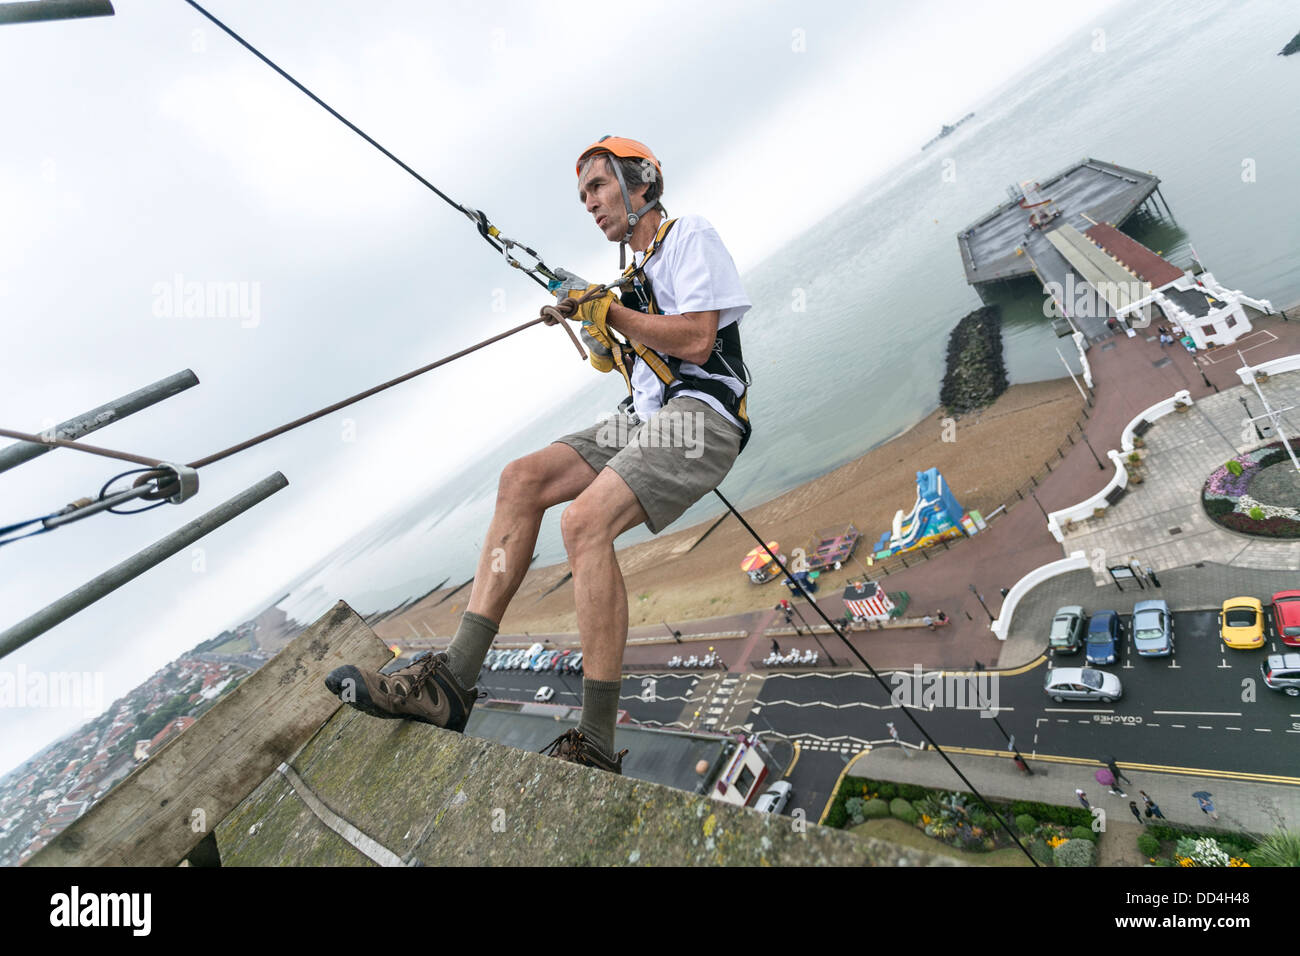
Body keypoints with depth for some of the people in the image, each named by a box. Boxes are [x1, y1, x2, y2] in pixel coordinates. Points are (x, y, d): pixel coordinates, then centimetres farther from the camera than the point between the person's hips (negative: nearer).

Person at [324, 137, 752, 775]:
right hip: (643, 420, 8)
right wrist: (601, 343, 9)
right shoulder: (638, 273, 27)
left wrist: (606, 310, -8)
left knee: (585, 521, -30)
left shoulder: (690, 236, 3)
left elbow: (697, 341, -13)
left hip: (701, 418, -8)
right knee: (523, 479, -12)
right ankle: (453, 680, -16)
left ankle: (596, 747, -22)